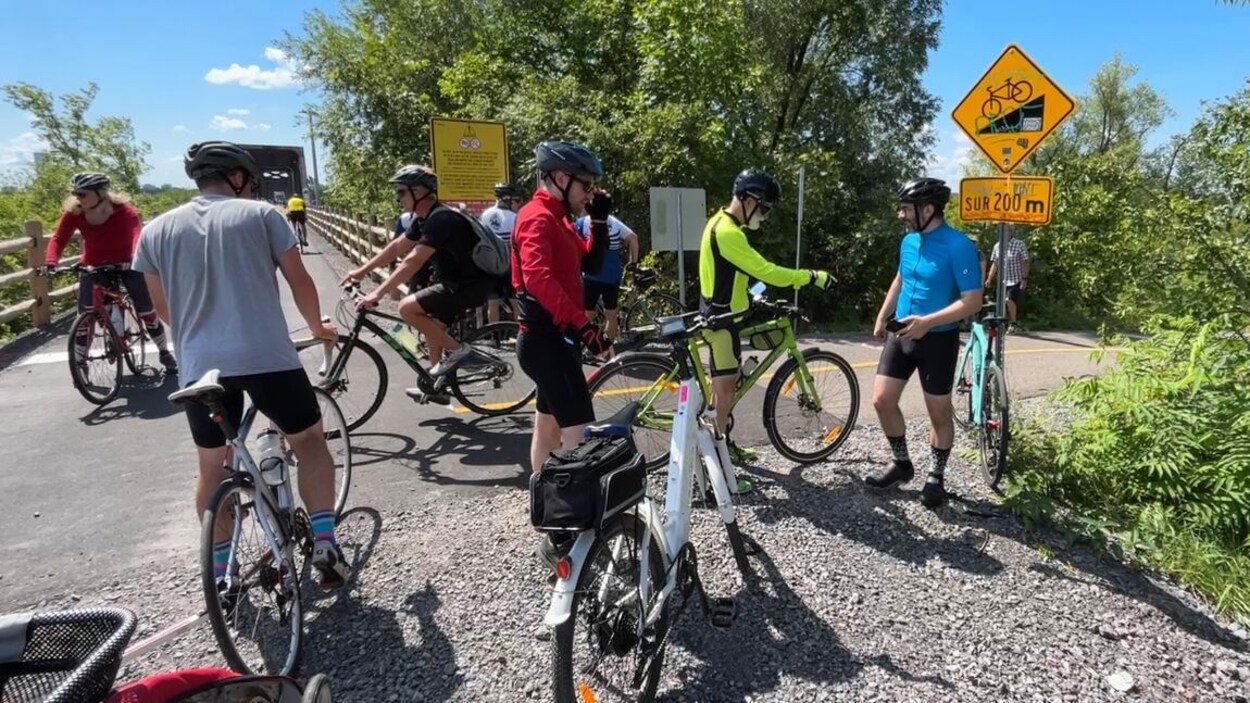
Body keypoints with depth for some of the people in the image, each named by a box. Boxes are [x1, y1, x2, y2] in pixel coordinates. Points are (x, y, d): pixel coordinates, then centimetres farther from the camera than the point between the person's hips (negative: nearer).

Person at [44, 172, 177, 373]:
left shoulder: (123, 209, -22)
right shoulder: (73, 213, -14)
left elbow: (137, 233, -36)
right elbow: (58, 239, -15)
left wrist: (135, 257, -55)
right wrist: (51, 262, -33)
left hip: (126, 264, -2)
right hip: (93, 266, 2)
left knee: (147, 312, 0)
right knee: (84, 316, -5)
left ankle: (165, 353, 18)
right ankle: (80, 363, 7)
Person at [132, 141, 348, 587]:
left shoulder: (156, 230, 12)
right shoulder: (262, 214, 3)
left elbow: (163, 306, 19)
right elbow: (300, 281, 6)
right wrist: (317, 327, 23)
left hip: (200, 366, 3)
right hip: (268, 357, -3)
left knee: (213, 468, 18)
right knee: (309, 441, 16)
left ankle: (220, 574, 25)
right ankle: (325, 544, 5)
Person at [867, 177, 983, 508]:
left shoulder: (958, 245, -17)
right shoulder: (908, 241, 4)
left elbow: (972, 300, -20)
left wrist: (927, 321, -28)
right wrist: (882, 317, 19)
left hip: (938, 339, -6)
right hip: (901, 334, 6)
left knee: (939, 413, 7)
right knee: (882, 400, 4)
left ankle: (936, 477, 26)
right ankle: (902, 463, 24)